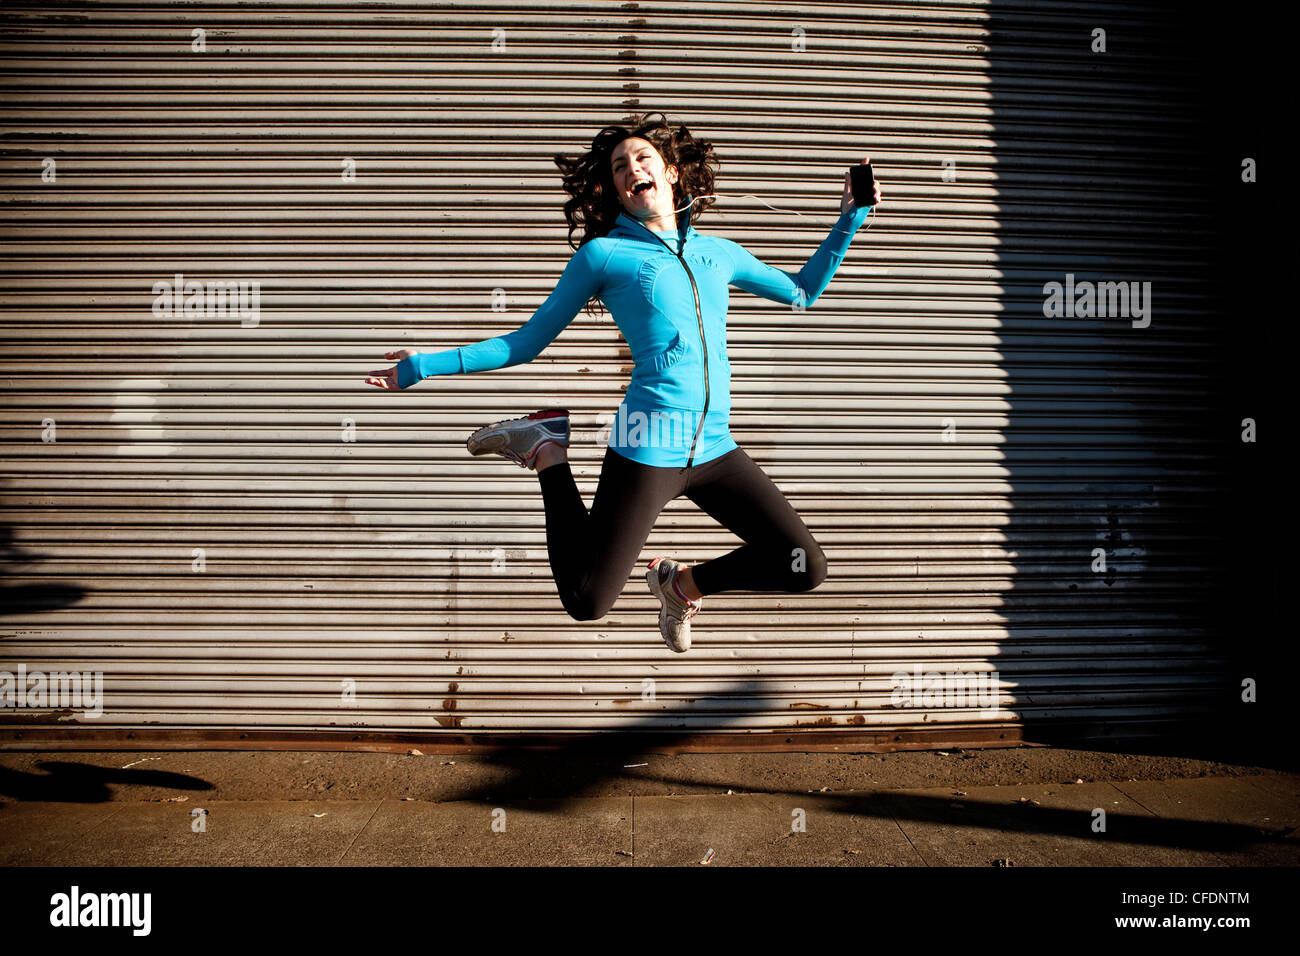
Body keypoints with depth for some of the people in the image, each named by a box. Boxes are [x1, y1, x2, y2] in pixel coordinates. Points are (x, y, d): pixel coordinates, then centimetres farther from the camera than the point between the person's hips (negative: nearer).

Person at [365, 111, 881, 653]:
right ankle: (546, 450, 16)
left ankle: (683, 583, 23)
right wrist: (424, 365, 1)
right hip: (648, 450, -4)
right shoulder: (604, 253, 4)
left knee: (806, 569, -2)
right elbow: (527, 342, 7)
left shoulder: (719, 254, 16)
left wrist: (850, 219, 25)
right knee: (587, 603, -3)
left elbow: (801, 292, 31)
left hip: (715, 451, 4)